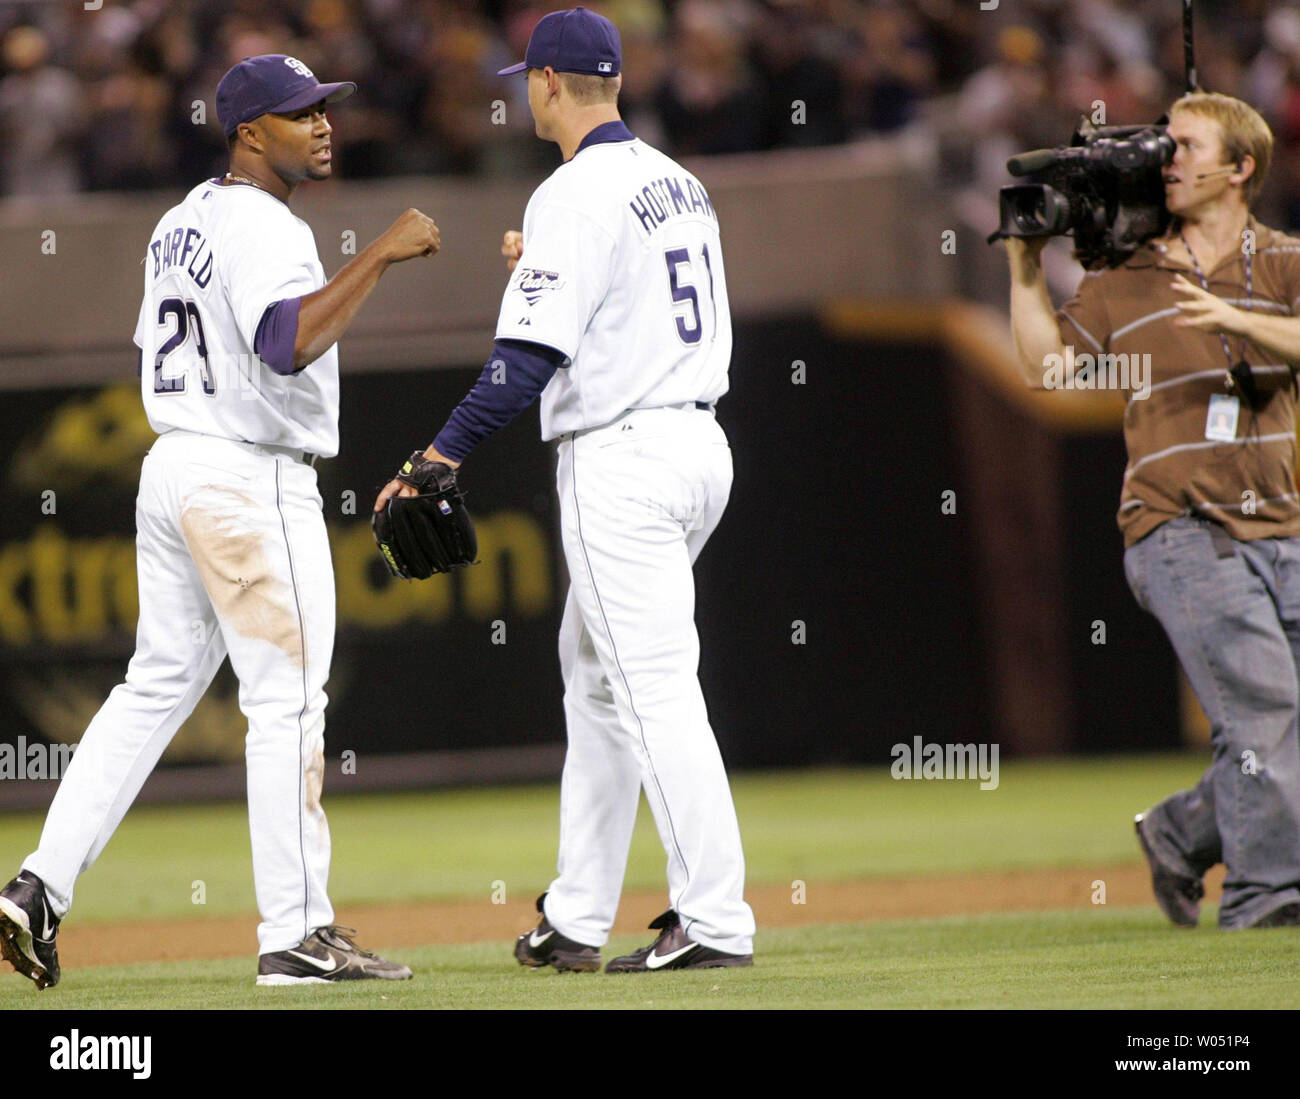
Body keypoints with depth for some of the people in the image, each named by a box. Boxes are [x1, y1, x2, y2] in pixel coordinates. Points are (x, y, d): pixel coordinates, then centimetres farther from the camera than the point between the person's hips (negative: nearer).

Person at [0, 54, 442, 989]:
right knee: (288, 701, -6)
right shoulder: (262, 228, -16)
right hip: (253, 482, -10)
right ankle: (296, 935, -6)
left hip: (170, 467, 10)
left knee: (157, 688, 13)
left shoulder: (182, 223, 15)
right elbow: (289, 344, -33)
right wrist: (380, 255, -29)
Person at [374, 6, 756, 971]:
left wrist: (444, 454, -19)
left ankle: (716, 921, -12)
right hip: (699, 441, 9)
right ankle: (577, 921, 20)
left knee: (655, 690, -9)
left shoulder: (576, 196, -14)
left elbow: (531, 358, -20)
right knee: (595, 680, 17)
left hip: (621, 455, -9)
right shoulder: (679, 183, 14)